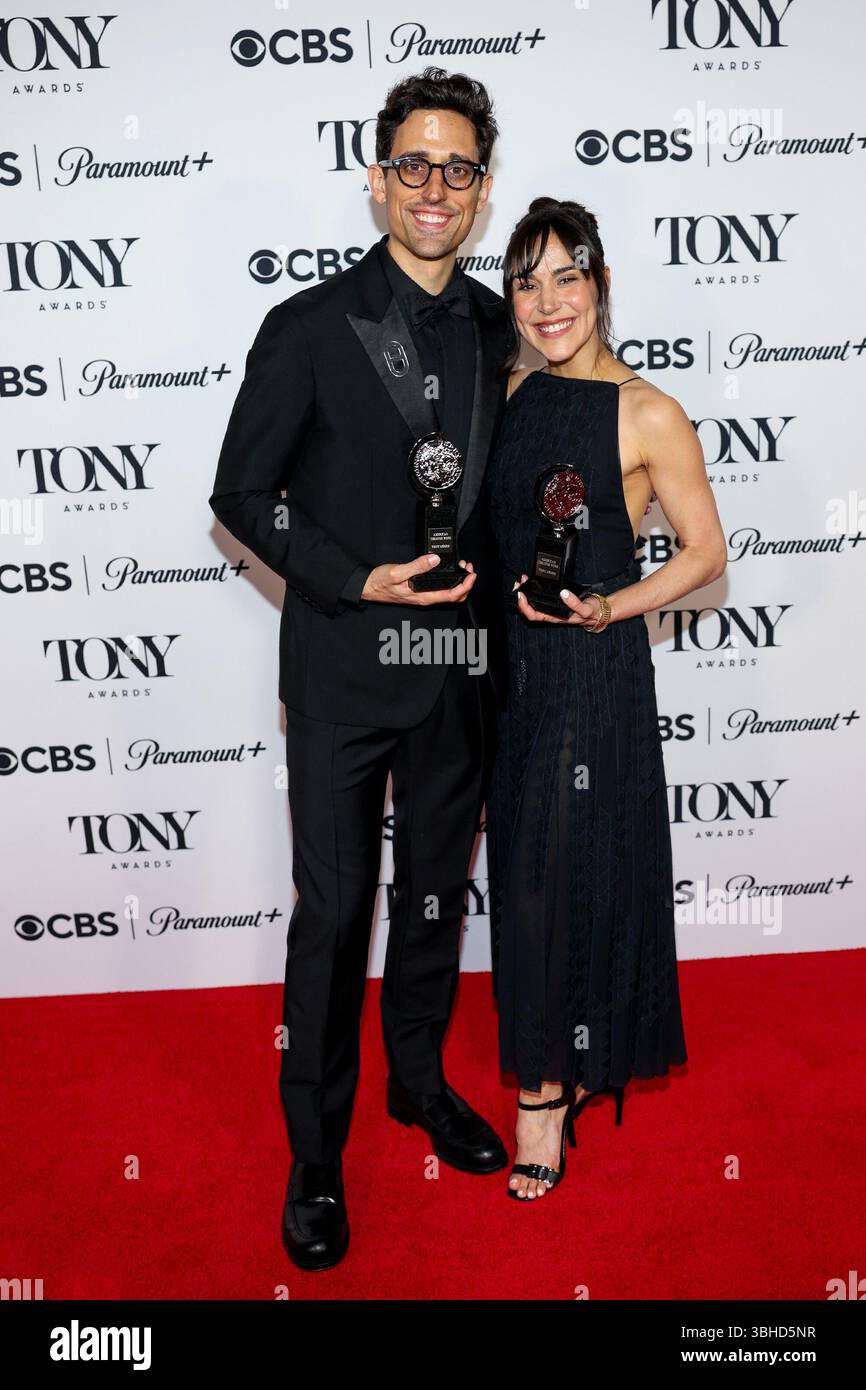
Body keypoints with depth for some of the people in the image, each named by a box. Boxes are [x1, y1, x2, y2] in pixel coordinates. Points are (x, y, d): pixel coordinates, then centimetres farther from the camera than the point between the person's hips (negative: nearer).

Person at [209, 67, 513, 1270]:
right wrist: (356, 579, -16)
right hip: (344, 667, -4)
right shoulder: (310, 329, -6)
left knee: (437, 893, 17)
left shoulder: (497, 330, 6)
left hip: (459, 664, 4)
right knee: (333, 912, 4)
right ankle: (316, 1151, 24)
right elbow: (242, 495, -5)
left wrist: (498, 586, 6)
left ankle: (420, 1081, 41)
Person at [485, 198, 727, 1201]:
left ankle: (546, 1091, 21)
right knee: (523, 872, 13)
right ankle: (569, 1065, 36)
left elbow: (705, 553, -5)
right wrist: (497, 596, 1)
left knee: (563, 875, 1)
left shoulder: (647, 416, -10)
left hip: (595, 667, -5)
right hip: (511, 660, 6)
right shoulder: (509, 392, 5)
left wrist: (608, 608, -17)